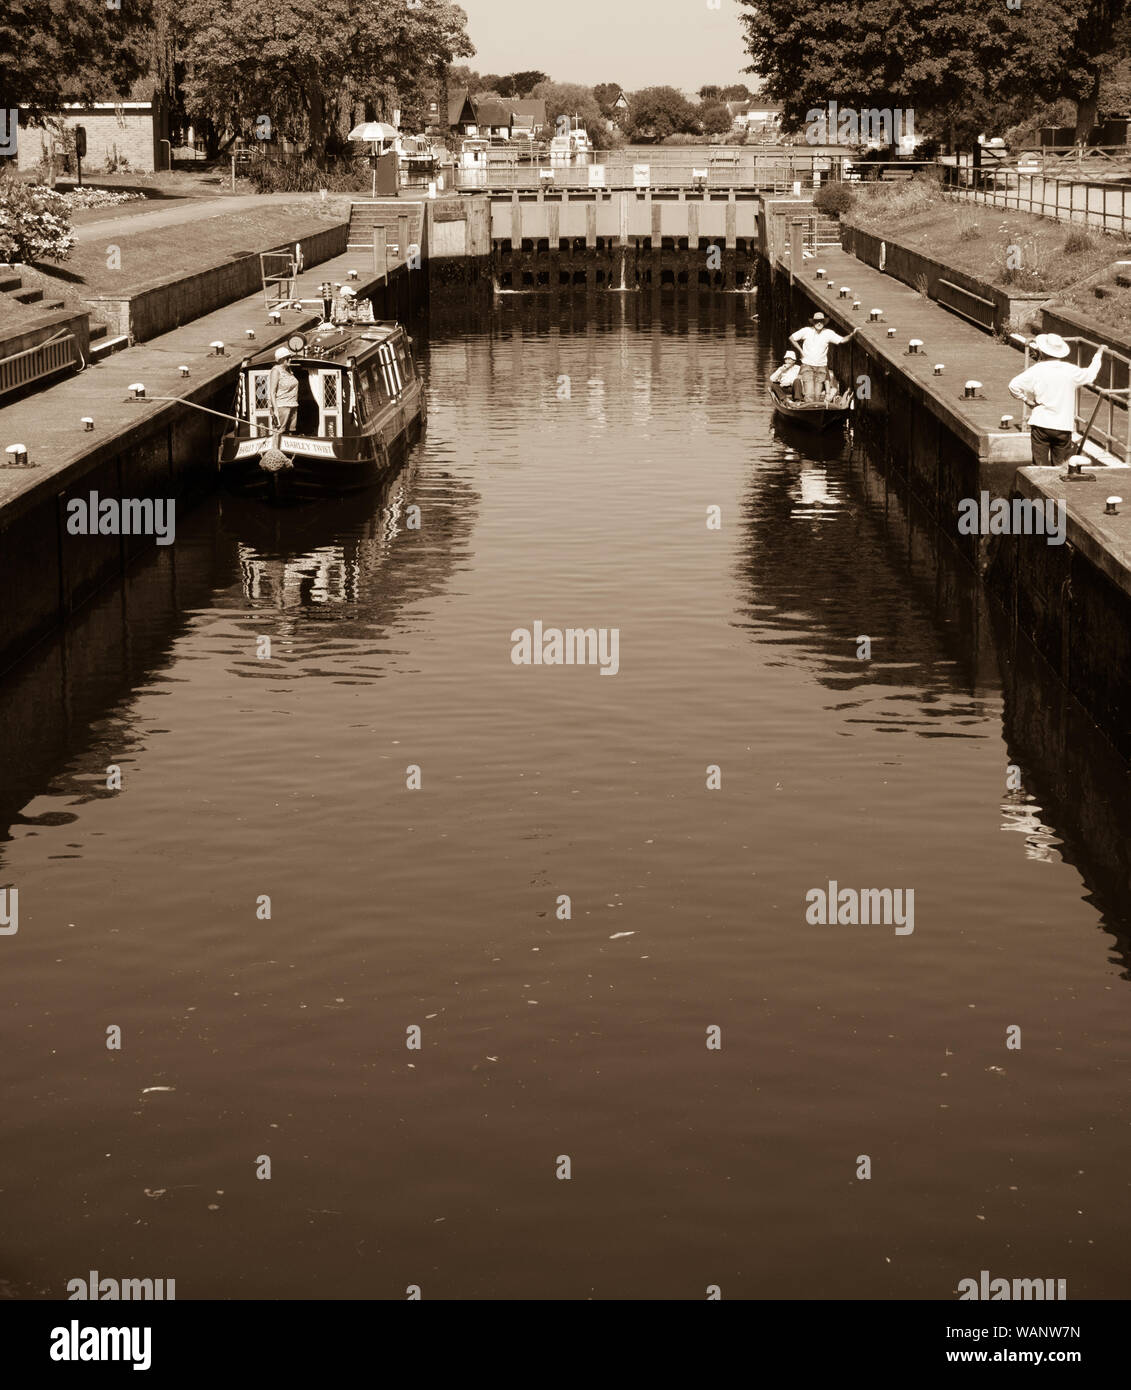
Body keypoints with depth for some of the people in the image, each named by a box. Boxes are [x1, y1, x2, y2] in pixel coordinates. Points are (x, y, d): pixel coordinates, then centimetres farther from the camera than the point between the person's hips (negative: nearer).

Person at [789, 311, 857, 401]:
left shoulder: (828, 333, 0)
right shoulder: (806, 331, -4)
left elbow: (842, 340, -3)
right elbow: (791, 338, 4)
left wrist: (852, 334, -21)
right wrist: (800, 350, 0)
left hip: (821, 366, 2)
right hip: (807, 366, -2)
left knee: (818, 395, 3)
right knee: (809, 394, -14)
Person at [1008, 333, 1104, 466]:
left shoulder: (1036, 370, -6)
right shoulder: (1071, 371, -1)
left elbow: (1013, 386, -11)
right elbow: (1091, 374, 18)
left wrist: (1027, 400, 5)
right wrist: (1098, 356, 34)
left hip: (1040, 425, -1)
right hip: (1063, 426, 1)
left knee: (1040, 466, 3)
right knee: (1059, 467, 9)